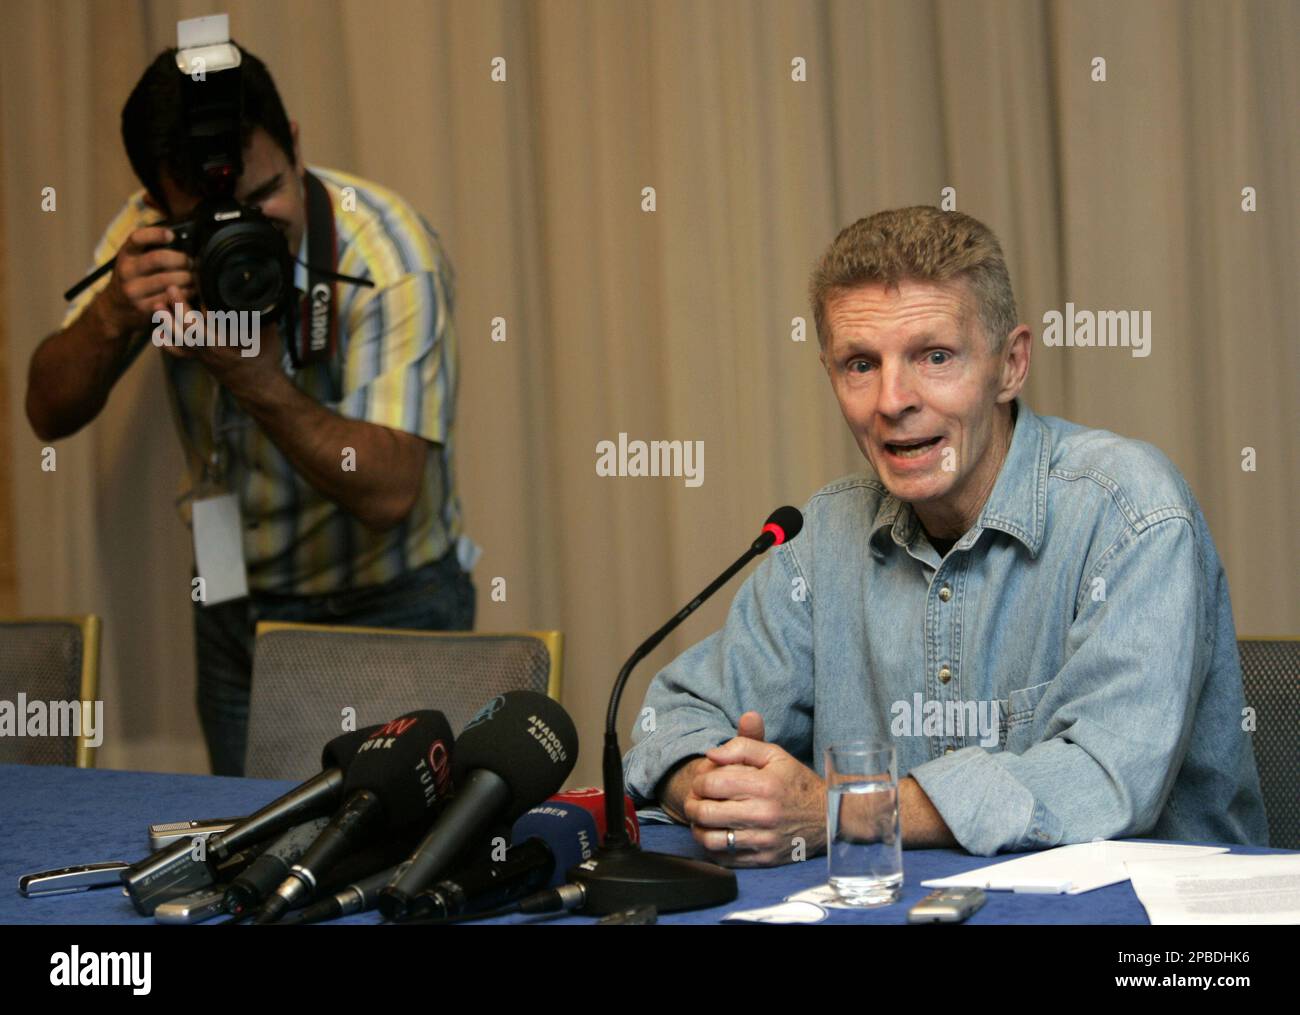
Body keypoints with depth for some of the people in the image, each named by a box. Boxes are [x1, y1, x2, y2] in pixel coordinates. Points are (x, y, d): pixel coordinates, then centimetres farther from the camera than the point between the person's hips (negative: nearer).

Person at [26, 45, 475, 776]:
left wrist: (260, 379, -41)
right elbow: (51, 414, -9)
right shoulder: (154, 241, -9)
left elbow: (388, 492, -30)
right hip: (235, 606, 5)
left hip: (386, 608, -4)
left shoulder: (391, 258, -24)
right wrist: (112, 316, -28)